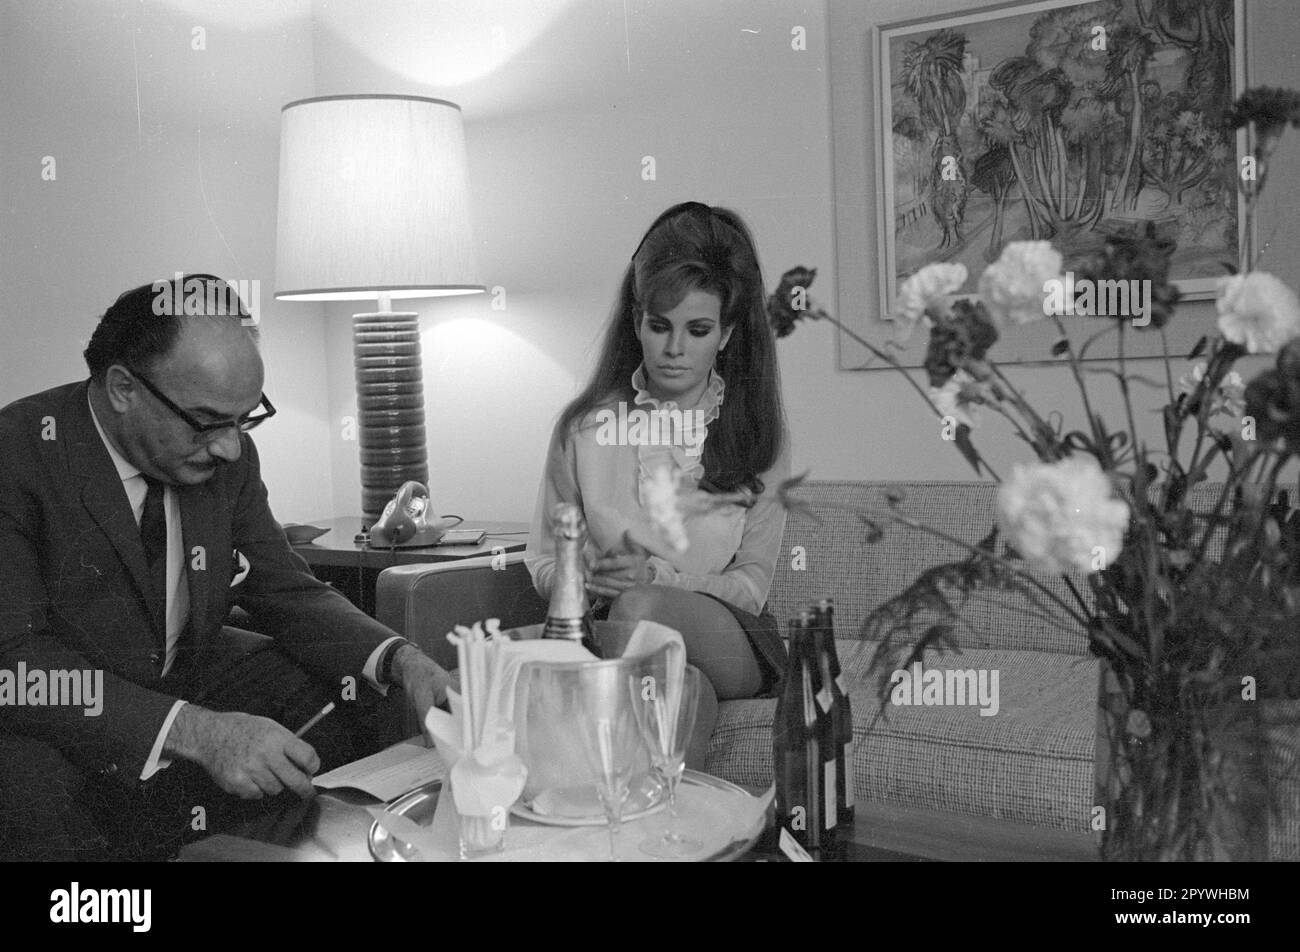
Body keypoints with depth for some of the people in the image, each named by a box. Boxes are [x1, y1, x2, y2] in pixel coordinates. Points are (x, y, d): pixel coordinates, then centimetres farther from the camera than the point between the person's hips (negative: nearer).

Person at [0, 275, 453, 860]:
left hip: (192, 674, 6)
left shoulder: (227, 455, -6)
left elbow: (289, 593, 1)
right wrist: (196, 731, -40)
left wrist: (400, 659, -19)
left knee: (368, 697, -8)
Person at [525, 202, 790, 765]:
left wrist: (656, 579, -20)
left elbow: (751, 585, -1)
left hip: (734, 642, 1)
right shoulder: (584, 426, 4)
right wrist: (591, 578, -16)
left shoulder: (758, 434, 3)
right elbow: (543, 563, 8)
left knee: (642, 609, -35)